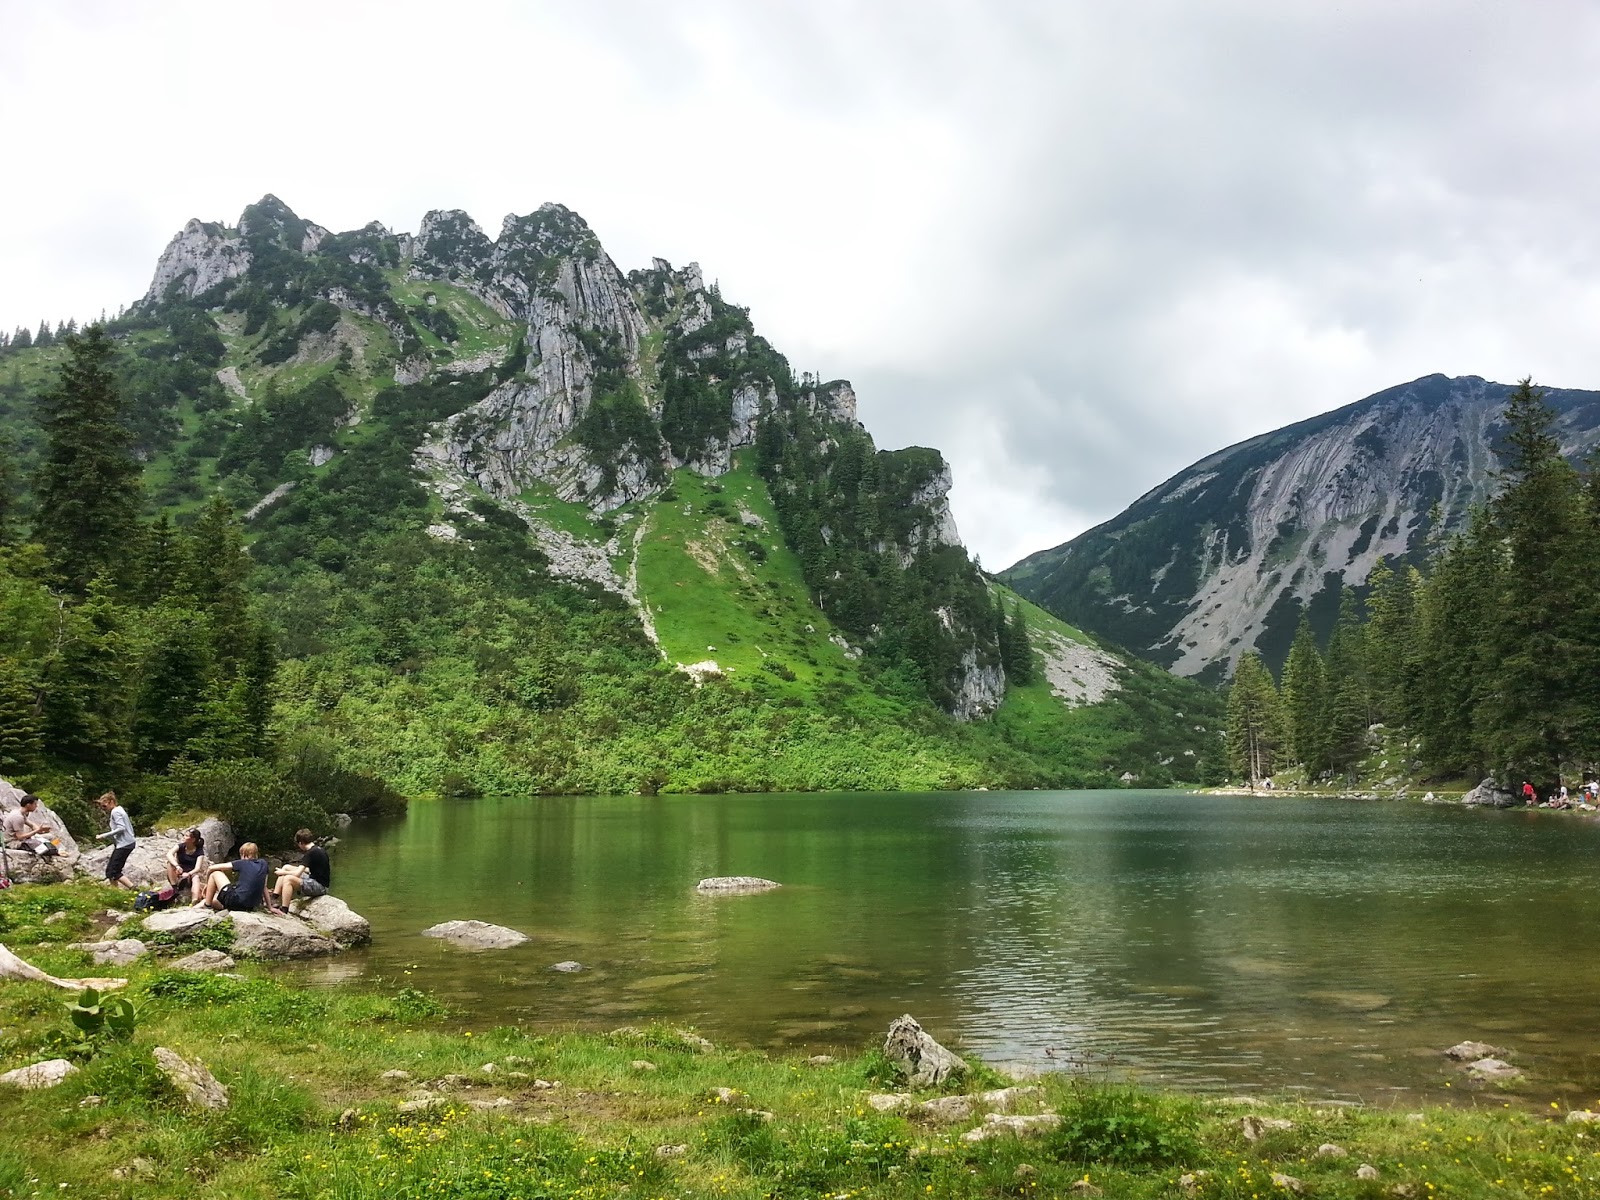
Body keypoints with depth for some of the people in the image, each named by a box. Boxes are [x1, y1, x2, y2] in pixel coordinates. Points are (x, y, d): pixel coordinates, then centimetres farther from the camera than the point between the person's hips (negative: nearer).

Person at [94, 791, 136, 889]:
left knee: (112, 872, -11)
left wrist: (104, 835, -19)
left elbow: (121, 828, -21)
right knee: (110, 871, 14)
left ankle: (133, 888, -18)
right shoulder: (119, 809, 18)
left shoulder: (115, 812, -11)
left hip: (123, 845, -10)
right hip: (127, 843, 10)